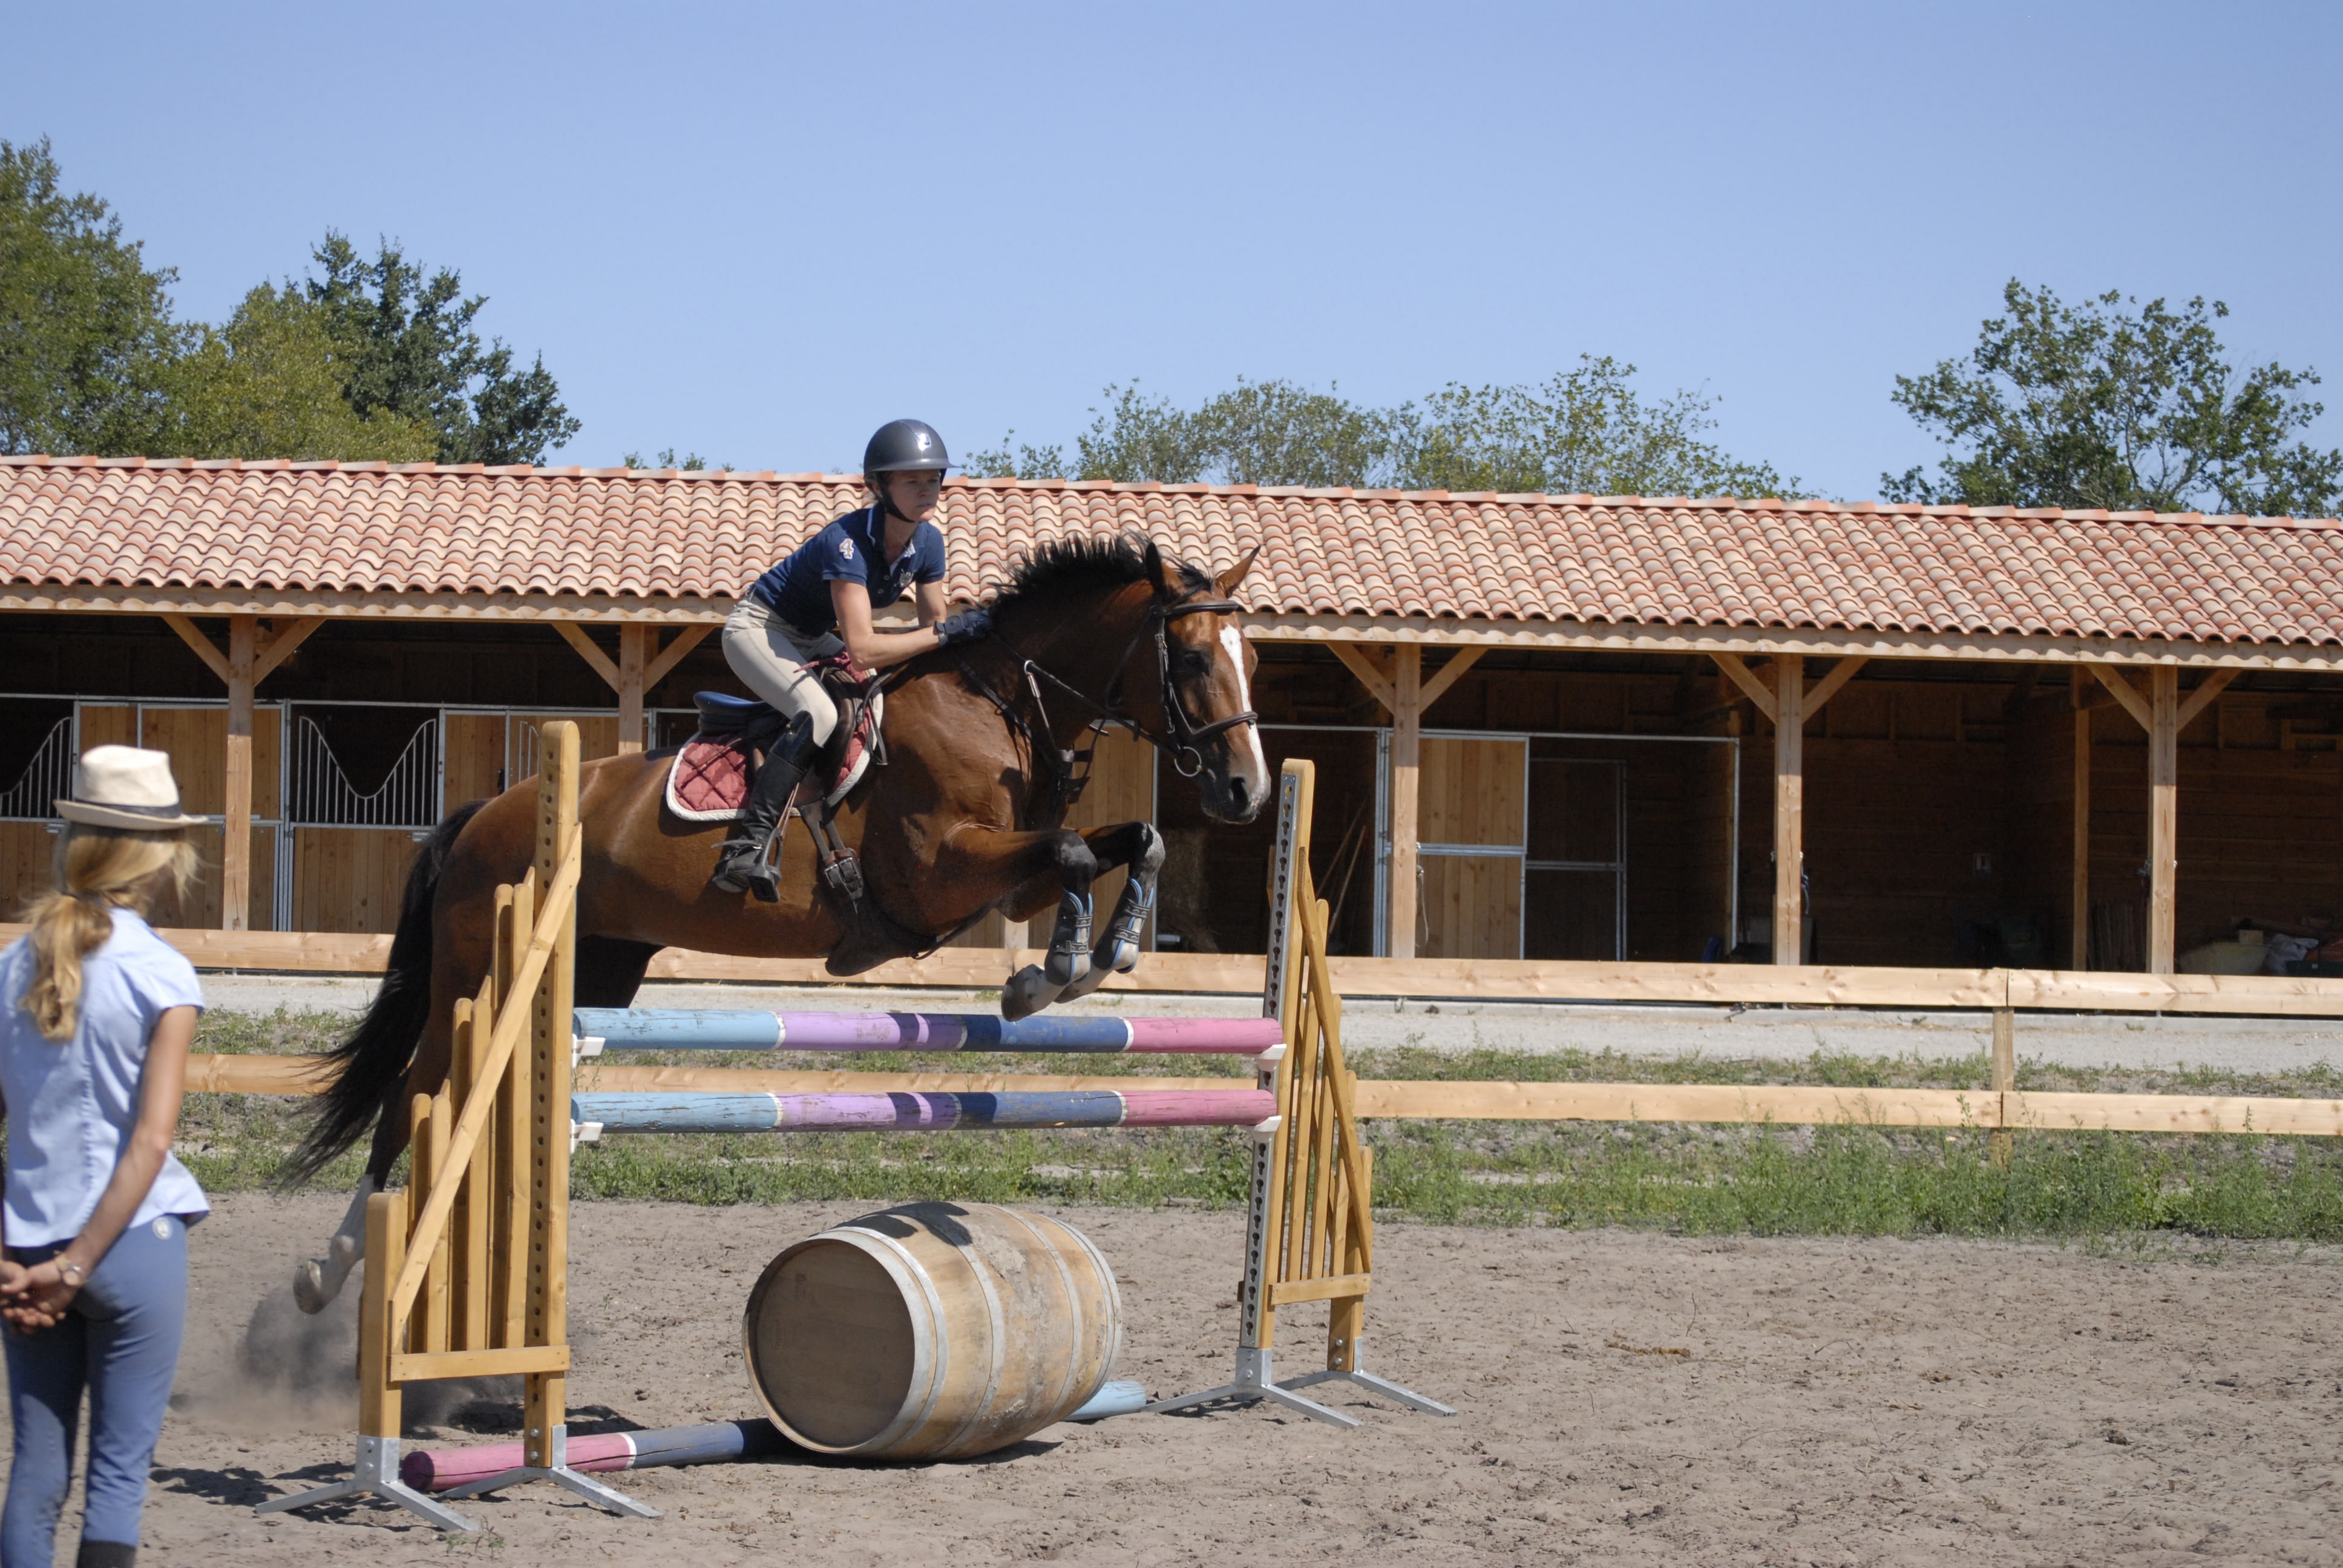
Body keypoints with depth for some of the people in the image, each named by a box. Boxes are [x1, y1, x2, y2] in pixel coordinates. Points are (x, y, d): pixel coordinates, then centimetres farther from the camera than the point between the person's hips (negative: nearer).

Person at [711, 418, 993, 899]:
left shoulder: (927, 542, -10)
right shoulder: (850, 541, -33)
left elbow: (934, 625, 1)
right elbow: (863, 650, -40)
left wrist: (971, 632, -19)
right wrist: (945, 633, -38)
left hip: (812, 639, 9)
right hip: (759, 629, -9)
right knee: (819, 714, -32)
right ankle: (745, 848, -35)